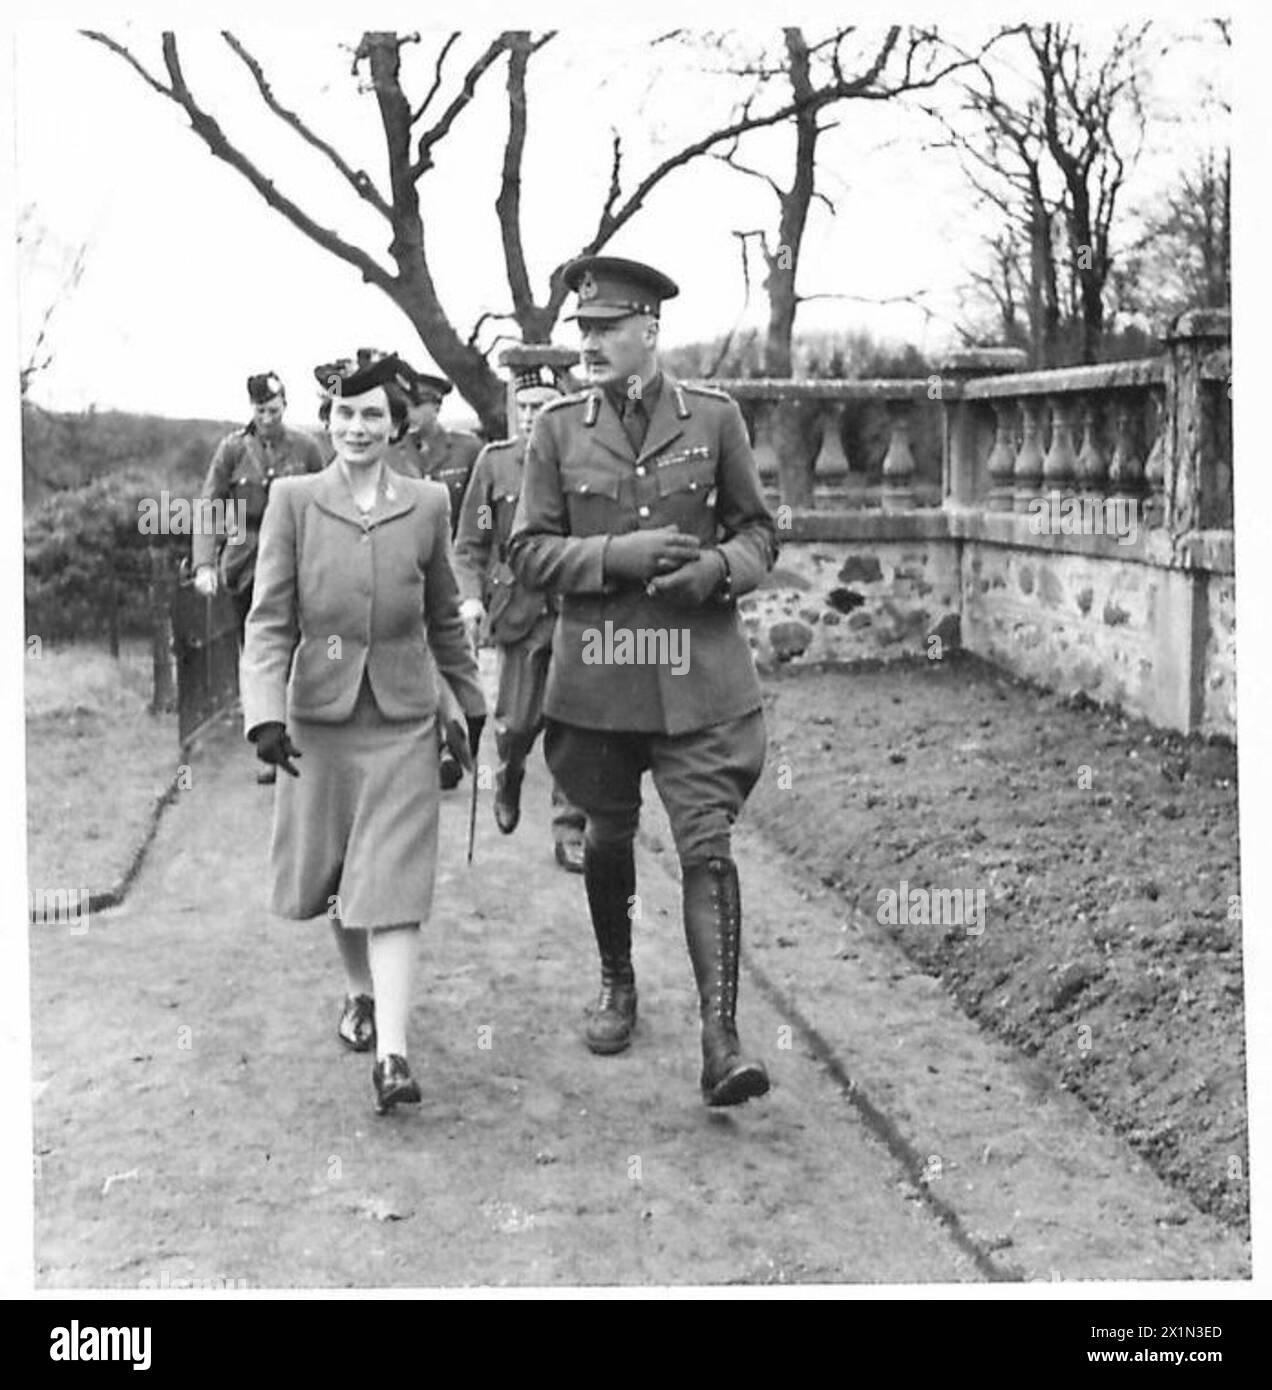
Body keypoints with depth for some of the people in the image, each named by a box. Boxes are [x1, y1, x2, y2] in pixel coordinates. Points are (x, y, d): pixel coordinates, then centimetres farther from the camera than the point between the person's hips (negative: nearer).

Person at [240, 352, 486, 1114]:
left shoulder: (427, 504, 2)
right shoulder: (293, 501, -2)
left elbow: (445, 619, 12)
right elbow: (270, 618, -6)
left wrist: (470, 705, 19)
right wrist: (266, 713, -18)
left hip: (403, 717, -1)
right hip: (320, 714, 1)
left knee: (393, 882, -8)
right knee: (333, 875, 15)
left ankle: (392, 1052, -11)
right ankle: (361, 993, 40)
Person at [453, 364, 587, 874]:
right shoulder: (494, 461, 2)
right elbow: (469, 544, 5)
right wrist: (472, 596, -9)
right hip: (520, 608, 0)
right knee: (519, 721, 2)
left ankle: (569, 831, 8)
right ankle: (508, 779, 36)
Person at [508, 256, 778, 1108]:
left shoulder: (714, 418, 1)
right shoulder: (559, 428, 2)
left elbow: (759, 531, 9)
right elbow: (528, 551, 2)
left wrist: (719, 567, -13)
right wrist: (615, 554, -14)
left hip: (699, 672, -2)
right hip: (597, 670, 2)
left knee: (709, 846, -10)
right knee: (608, 838, 15)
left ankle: (721, 1039, -9)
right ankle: (618, 984, 38)